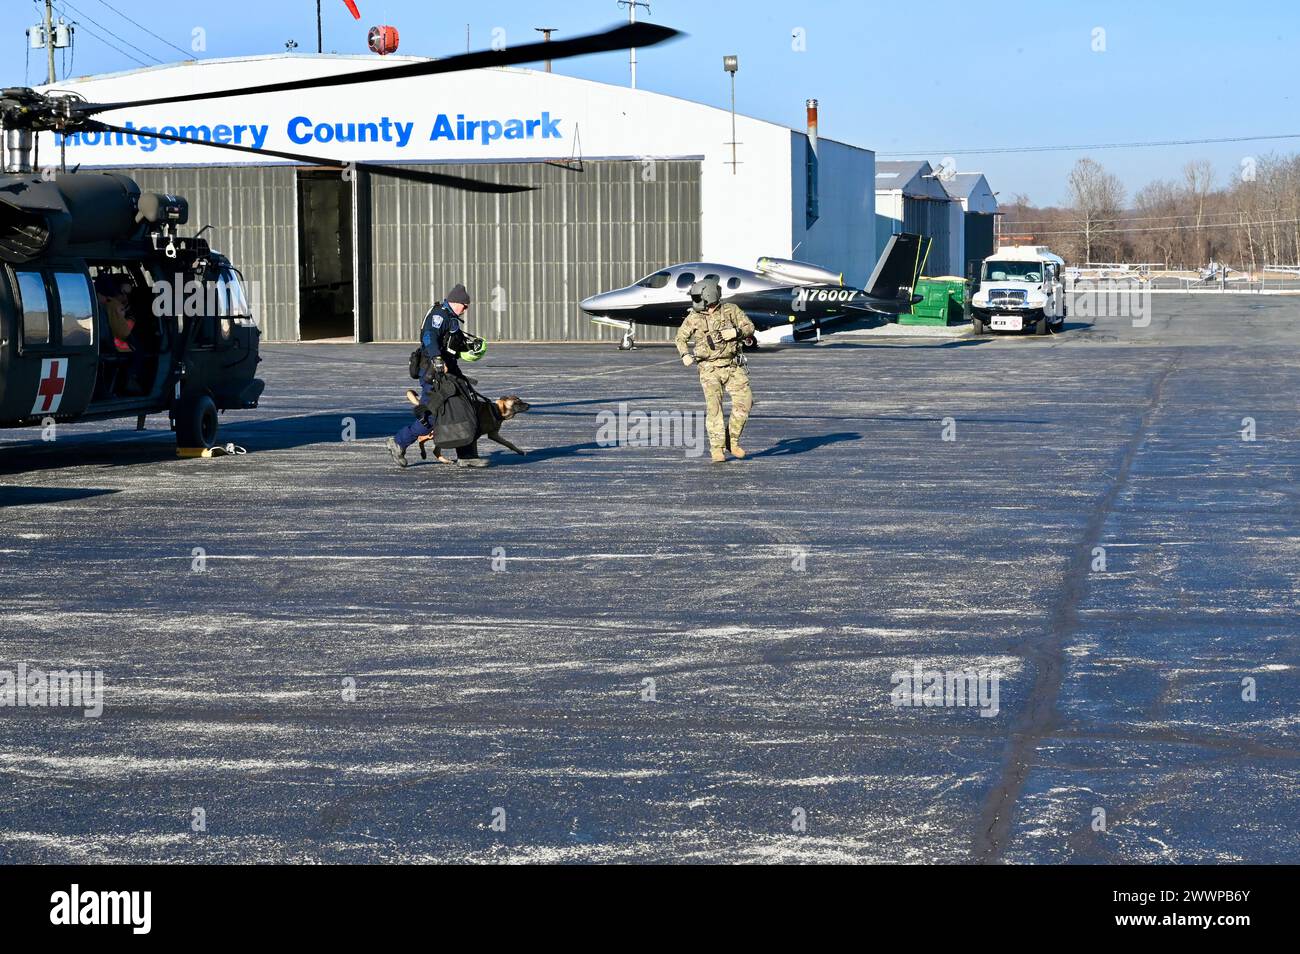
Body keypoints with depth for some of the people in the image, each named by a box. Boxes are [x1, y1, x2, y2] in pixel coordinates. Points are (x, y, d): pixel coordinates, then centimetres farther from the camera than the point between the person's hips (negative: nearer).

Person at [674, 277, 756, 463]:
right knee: (713, 407, -12)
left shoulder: (730, 310, -1)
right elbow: (681, 338, 13)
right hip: (709, 369, -1)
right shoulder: (693, 318, 0)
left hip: (733, 366, 1)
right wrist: (684, 355, -4)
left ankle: (732, 439, 9)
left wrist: (735, 332, -17)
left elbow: (749, 327, 2)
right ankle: (717, 449, -6)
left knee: (745, 400, -9)